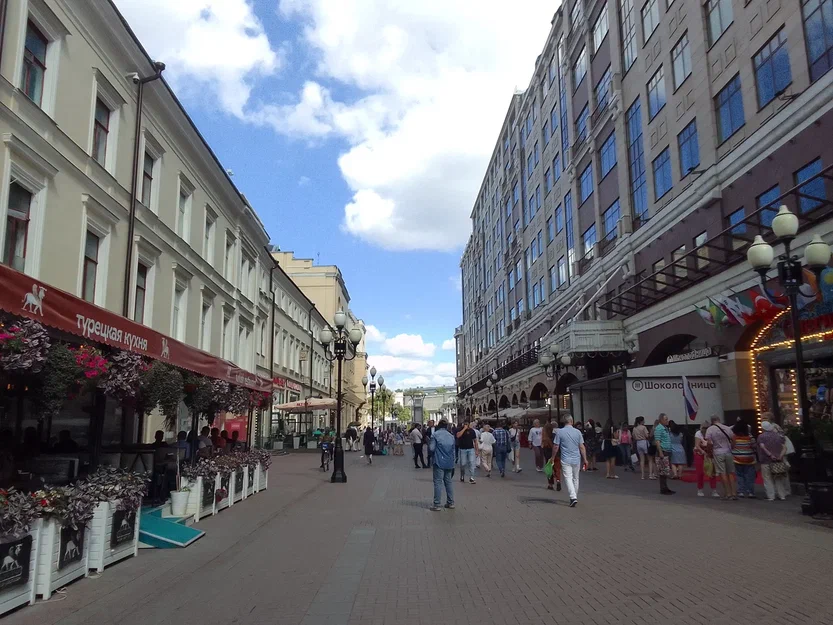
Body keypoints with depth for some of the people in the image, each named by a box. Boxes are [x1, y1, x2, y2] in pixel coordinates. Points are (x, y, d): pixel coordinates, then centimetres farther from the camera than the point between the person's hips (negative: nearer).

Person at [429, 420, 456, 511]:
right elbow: (453, 451, 13)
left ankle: (437, 505, -4)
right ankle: (450, 503, 19)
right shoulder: (451, 436, 9)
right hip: (449, 463, 5)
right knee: (449, 482, 13)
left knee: (438, 482, -3)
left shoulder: (435, 435, -8)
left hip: (439, 462, -5)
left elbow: (431, 448, -14)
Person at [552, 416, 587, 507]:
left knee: (568, 478, -6)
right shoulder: (578, 432, 1)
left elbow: (556, 447, -4)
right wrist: (585, 459, 8)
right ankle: (574, 497, 26)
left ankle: (573, 497, -21)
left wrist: (553, 457, 9)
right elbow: (582, 447, 1)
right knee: (575, 479, 16)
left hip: (565, 460, -3)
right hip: (576, 459, 3)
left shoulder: (559, 432, -6)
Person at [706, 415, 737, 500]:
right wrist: (731, 448, 13)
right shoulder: (727, 428, 4)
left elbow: (709, 443, -11)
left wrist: (710, 452, 1)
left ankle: (728, 493, 2)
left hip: (718, 453, -3)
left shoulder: (710, 429, -5)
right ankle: (734, 493, 10)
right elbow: (733, 439, 2)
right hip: (728, 452, 3)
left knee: (722, 474, 1)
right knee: (731, 473, 10)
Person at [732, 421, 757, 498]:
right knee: (749, 477, 4)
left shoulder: (733, 436, -6)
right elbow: (754, 446, -2)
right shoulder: (749, 436, -8)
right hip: (749, 460, -1)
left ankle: (741, 492, 5)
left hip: (737, 459, 1)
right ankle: (750, 492, 3)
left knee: (740, 476, 7)